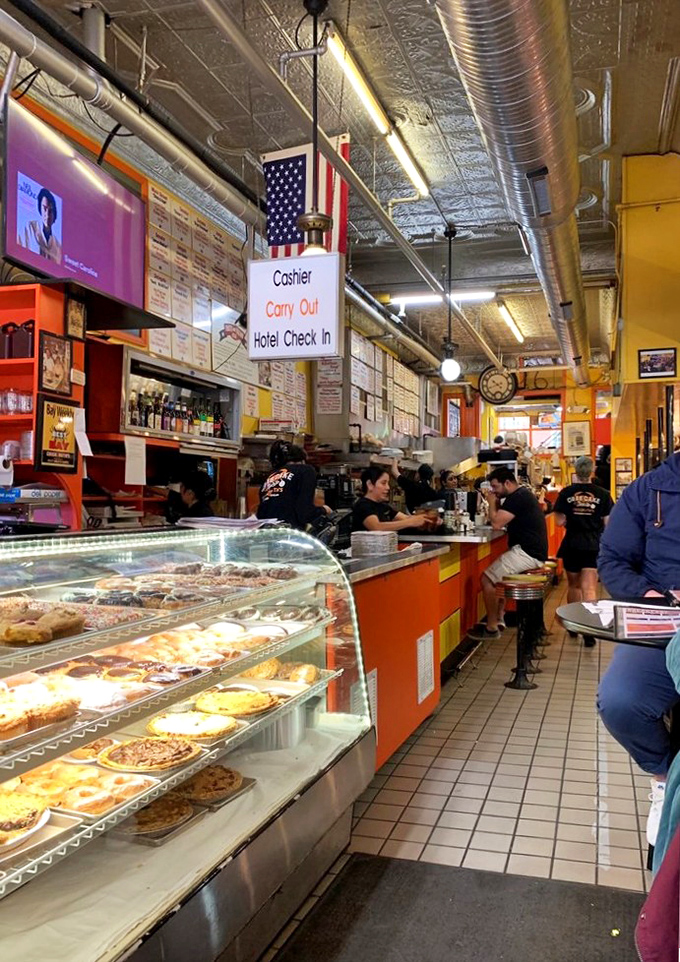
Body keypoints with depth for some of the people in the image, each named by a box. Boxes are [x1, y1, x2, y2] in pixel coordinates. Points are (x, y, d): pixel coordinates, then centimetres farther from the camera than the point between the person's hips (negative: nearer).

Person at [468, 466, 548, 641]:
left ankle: (491, 628, -2)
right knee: (496, 575, 23)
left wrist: (492, 503, -6)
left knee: (487, 579, -9)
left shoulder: (517, 497, -16)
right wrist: (497, 503, 5)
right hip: (532, 551, 11)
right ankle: (499, 620, 20)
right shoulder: (522, 494, 16)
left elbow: (496, 524, -21)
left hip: (527, 553, -11)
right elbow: (503, 522, 17)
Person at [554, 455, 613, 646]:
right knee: (589, 588, -3)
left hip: (571, 545, 1)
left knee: (573, 585, 18)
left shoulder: (566, 493, -5)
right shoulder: (602, 494, -5)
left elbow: (559, 521, -6)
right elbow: (608, 523, -3)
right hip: (593, 545, -1)